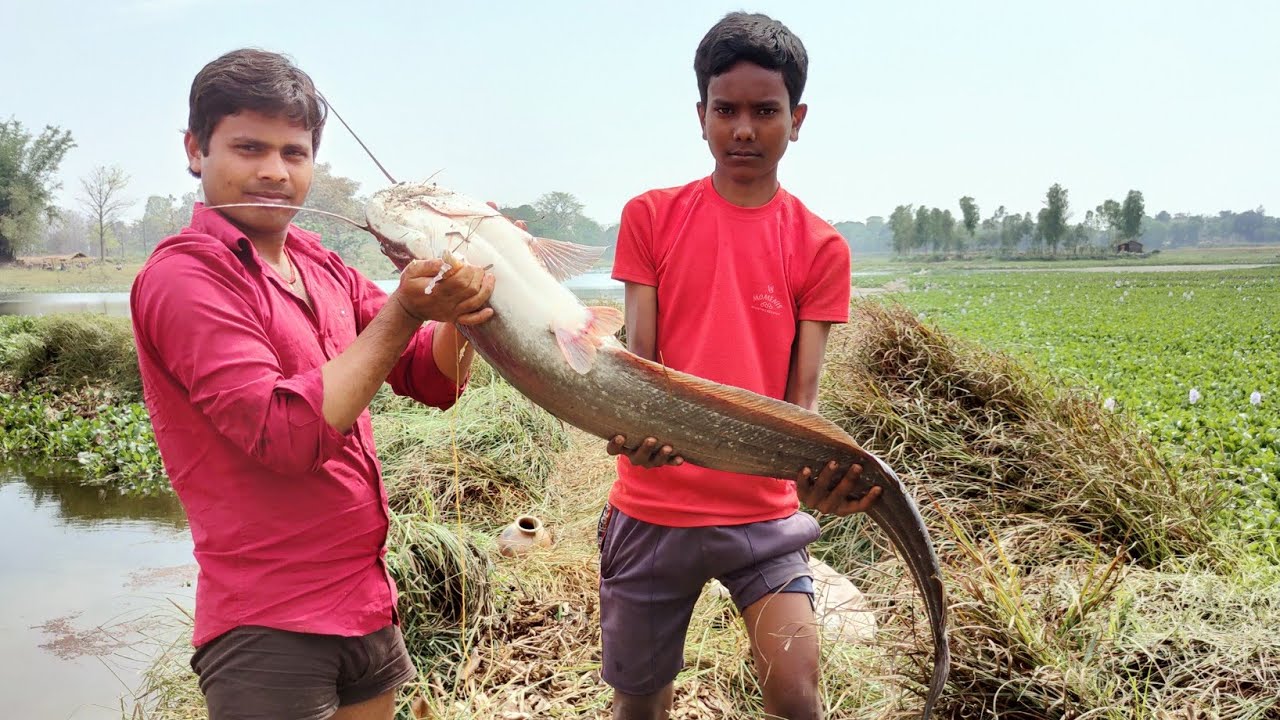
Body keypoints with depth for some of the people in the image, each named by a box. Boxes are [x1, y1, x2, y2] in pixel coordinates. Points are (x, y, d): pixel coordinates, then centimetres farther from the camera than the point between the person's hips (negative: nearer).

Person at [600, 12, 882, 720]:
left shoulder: (820, 249, -1)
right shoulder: (650, 217, 0)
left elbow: (801, 395, -5)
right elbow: (637, 359, -5)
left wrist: (817, 471, -26)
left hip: (763, 510, 0)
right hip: (653, 506, 1)